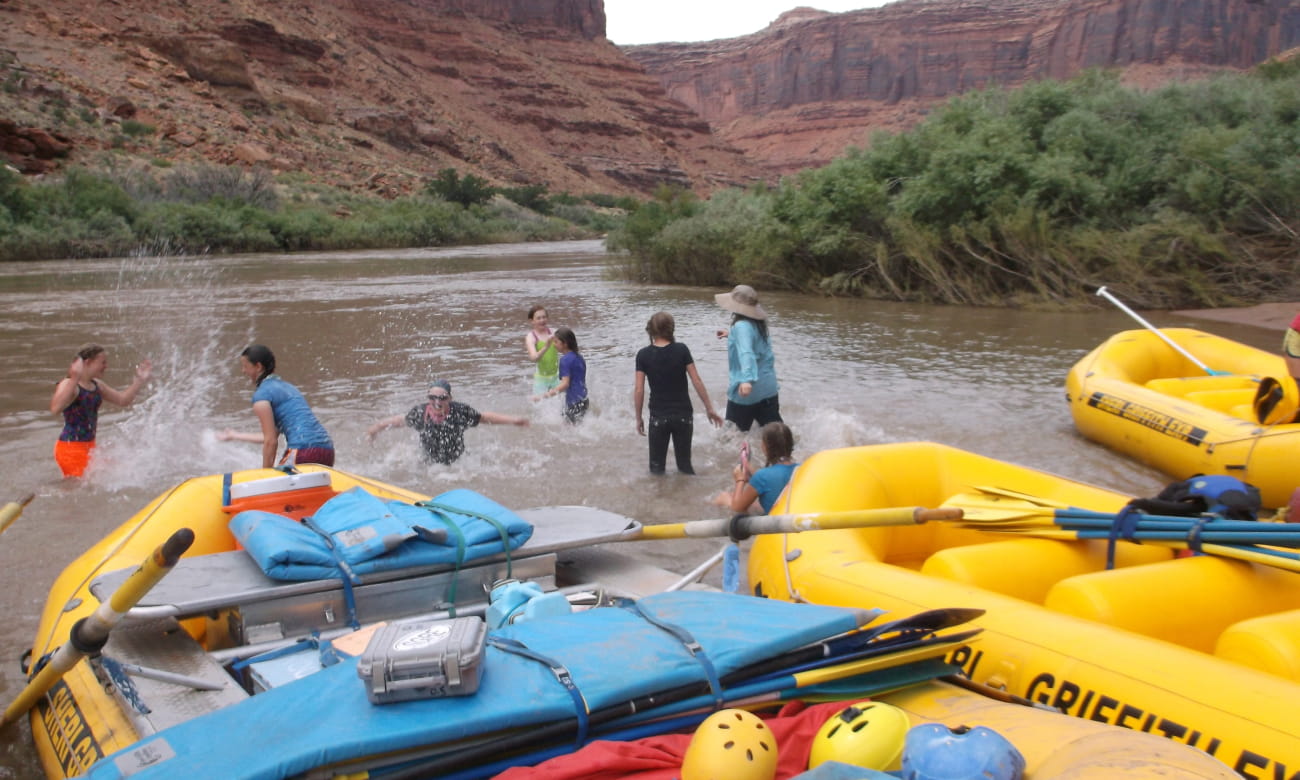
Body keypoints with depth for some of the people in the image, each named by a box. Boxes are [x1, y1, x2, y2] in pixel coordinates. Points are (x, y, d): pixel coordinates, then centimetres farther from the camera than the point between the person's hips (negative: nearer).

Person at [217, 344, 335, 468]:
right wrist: (235, 436, 43)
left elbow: (271, 441, -7)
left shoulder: (261, 395, -1)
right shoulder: (286, 386, 26)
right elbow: (273, 435, 30)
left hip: (303, 452, -9)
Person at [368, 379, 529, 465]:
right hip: (430, 465, 1)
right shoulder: (420, 412, -11)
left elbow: (485, 417, -2)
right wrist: (377, 427, 21)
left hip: (458, 465, -1)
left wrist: (514, 420, -4)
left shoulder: (460, 411, -15)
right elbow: (400, 420, 9)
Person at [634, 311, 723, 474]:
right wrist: (710, 409, 2)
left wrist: (638, 418, 5)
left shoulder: (643, 355, -7)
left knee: (657, 467, 11)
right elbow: (697, 382, -6)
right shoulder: (681, 350, -7)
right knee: (685, 465, 15)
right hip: (683, 414, 1)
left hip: (658, 416, -1)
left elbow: (639, 390, -7)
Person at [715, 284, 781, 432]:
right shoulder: (758, 324, 9)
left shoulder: (742, 326, -17)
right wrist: (731, 335, 40)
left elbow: (746, 353, -34)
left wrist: (747, 379, -46)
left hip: (745, 391, -8)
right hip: (768, 388, 8)